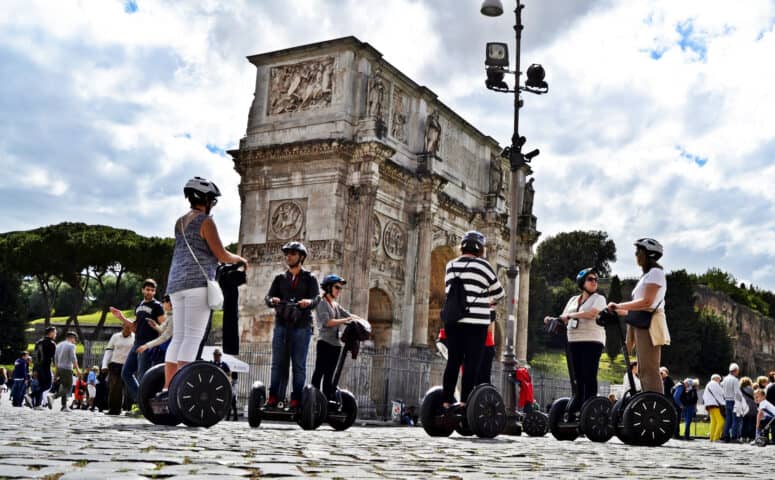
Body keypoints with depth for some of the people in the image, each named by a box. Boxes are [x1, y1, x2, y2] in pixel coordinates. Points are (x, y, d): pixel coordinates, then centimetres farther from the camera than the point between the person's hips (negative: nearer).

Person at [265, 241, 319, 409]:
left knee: (299, 364, -2)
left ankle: (296, 399, -1)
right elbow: (268, 297, 5)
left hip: (302, 326, -2)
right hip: (281, 324, 3)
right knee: (278, 363, 0)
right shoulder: (280, 278, 16)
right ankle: (273, 397, 1)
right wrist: (272, 300, -20)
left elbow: (316, 298, -6)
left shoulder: (310, 278, 8)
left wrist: (309, 302, -29)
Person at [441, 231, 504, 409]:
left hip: (452, 321, 5)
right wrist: (490, 301, 28)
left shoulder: (451, 265, 13)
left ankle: (447, 401, 8)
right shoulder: (482, 265, -2)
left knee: (453, 361, 8)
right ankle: (465, 402, -6)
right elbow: (499, 293, 7)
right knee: (472, 363, -3)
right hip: (475, 322, -5)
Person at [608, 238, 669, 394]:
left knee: (649, 370, -16)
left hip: (649, 324, -10)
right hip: (641, 324, 10)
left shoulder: (655, 272, -5)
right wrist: (621, 311, 14)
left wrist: (618, 306, -15)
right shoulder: (647, 275, 24)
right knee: (644, 371, 8)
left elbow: (647, 302, -17)